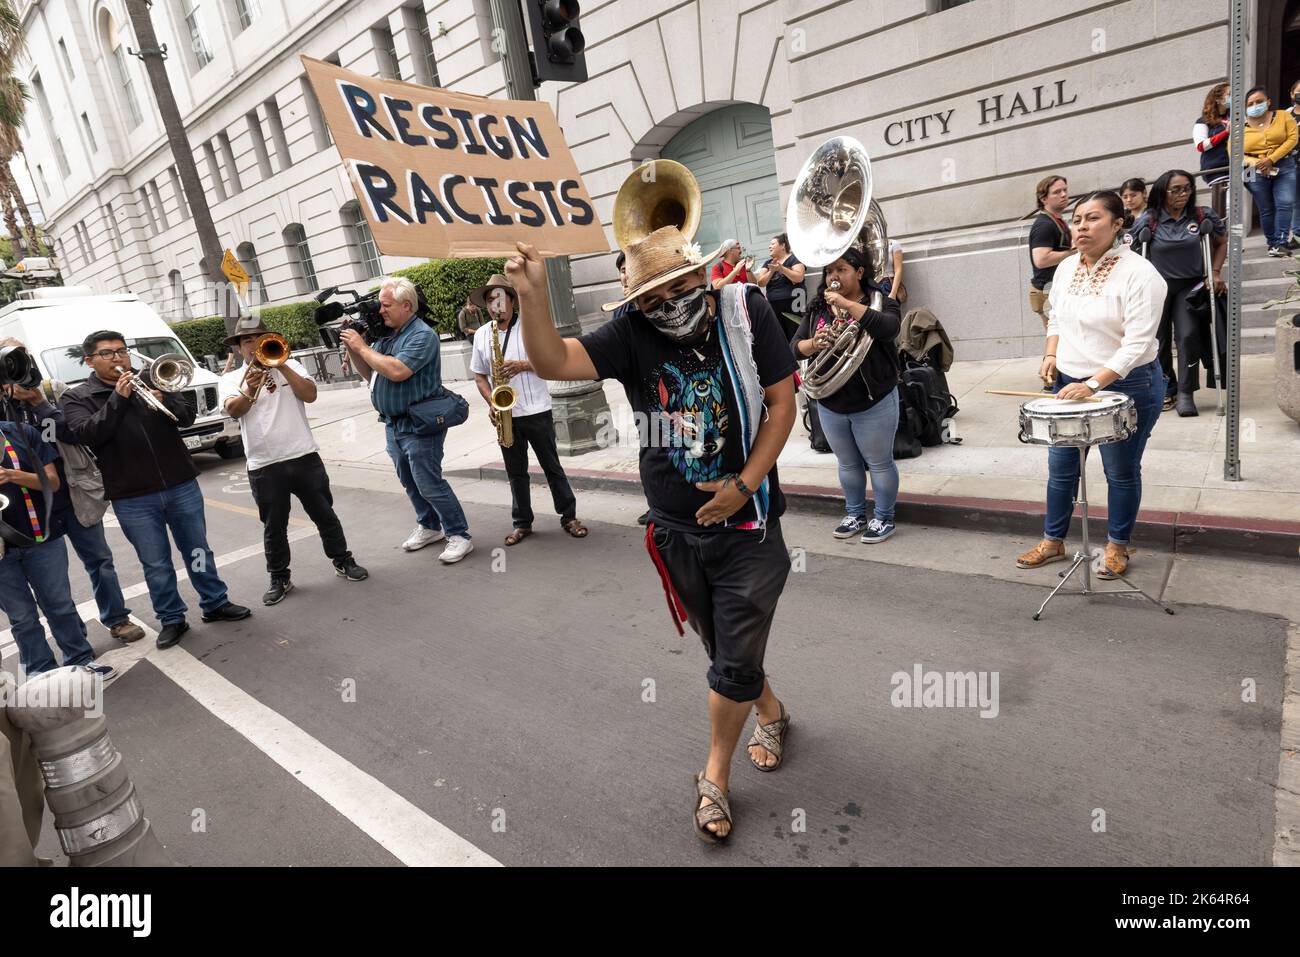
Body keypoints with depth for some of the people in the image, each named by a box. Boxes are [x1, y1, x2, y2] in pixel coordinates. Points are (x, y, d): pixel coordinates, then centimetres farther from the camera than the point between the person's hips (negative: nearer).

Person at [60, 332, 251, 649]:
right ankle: (171, 619, 20)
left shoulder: (151, 381, 8)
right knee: (155, 564, 7)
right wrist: (117, 398, -19)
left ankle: (216, 603, 26)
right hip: (131, 498, -1)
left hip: (182, 485, 2)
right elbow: (86, 435, -14)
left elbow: (188, 416, 0)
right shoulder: (75, 398, 3)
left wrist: (164, 401, -20)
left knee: (198, 550, 12)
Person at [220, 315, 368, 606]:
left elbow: (310, 394, -8)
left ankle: (343, 561, 25)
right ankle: (280, 579, 21)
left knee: (324, 514, 10)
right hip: (264, 466, 0)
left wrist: (281, 365, -13)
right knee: (273, 526, 8)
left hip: (304, 457, 0)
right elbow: (233, 410, -13)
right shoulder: (230, 379, 7)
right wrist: (250, 391, -32)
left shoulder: (290, 366, 9)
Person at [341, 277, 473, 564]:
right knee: (410, 482, 17)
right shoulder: (386, 335, 10)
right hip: (393, 423, 9)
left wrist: (362, 347, -16)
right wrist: (351, 348, 2)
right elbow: (370, 374, 16)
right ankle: (430, 526, 32)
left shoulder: (422, 335, -14)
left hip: (419, 424, -8)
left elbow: (397, 371, -26)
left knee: (429, 483, -6)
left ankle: (459, 535, 4)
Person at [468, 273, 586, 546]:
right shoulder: (481, 335, 7)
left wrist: (523, 365, -20)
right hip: (505, 414, 3)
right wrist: (491, 403, -6)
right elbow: (479, 375, 10)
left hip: (536, 411, -3)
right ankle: (522, 523, 21)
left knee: (551, 466, 6)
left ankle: (569, 516, 17)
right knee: (516, 471, 10)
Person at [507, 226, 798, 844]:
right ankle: (770, 713, 50)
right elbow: (554, 363, -18)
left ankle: (715, 777, 28)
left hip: (747, 525, -2)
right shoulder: (631, 335, -9)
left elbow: (781, 402, -7)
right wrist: (533, 297, -34)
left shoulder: (747, 312, -9)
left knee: (734, 663, 4)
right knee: (723, 647, 19)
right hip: (677, 532, 2)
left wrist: (744, 484, -14)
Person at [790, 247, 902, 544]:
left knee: (879, 463, 8)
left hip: (873, 403, -5)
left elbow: (888, 328, -29)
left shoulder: (880, 300, -7)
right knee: (847, 464, 18)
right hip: (830, 404, 5)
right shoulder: (817, 309, 6)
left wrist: (845, 303, -29)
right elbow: (794, 347, 1)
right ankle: (855, 515, 34)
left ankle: (884, 518, 24)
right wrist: (813, 344, -21)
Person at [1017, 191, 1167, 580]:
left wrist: (1093, 384, -31)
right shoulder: (1066, 268, 4)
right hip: (1069, 384, 6)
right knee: (1060, 467, 12)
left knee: (1121, 472, 10)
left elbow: (1137, 344, -23)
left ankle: (1118, 547, 28)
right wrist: (1051, 354, -1)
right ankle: (1053, 541, 28)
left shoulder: (1139, 273, -17)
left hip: (1126, 386, -6)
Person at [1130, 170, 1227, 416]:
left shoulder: (1203, 217, -1)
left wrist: (1216, 272, 2)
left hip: (1189, 286, 0)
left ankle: (1186, 393, -9)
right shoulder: (1148, 221, -6)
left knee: (1189, 335, -14)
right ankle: (1167, 389, 22)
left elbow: (1221, 242, 13)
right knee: (1159, 340, 6)